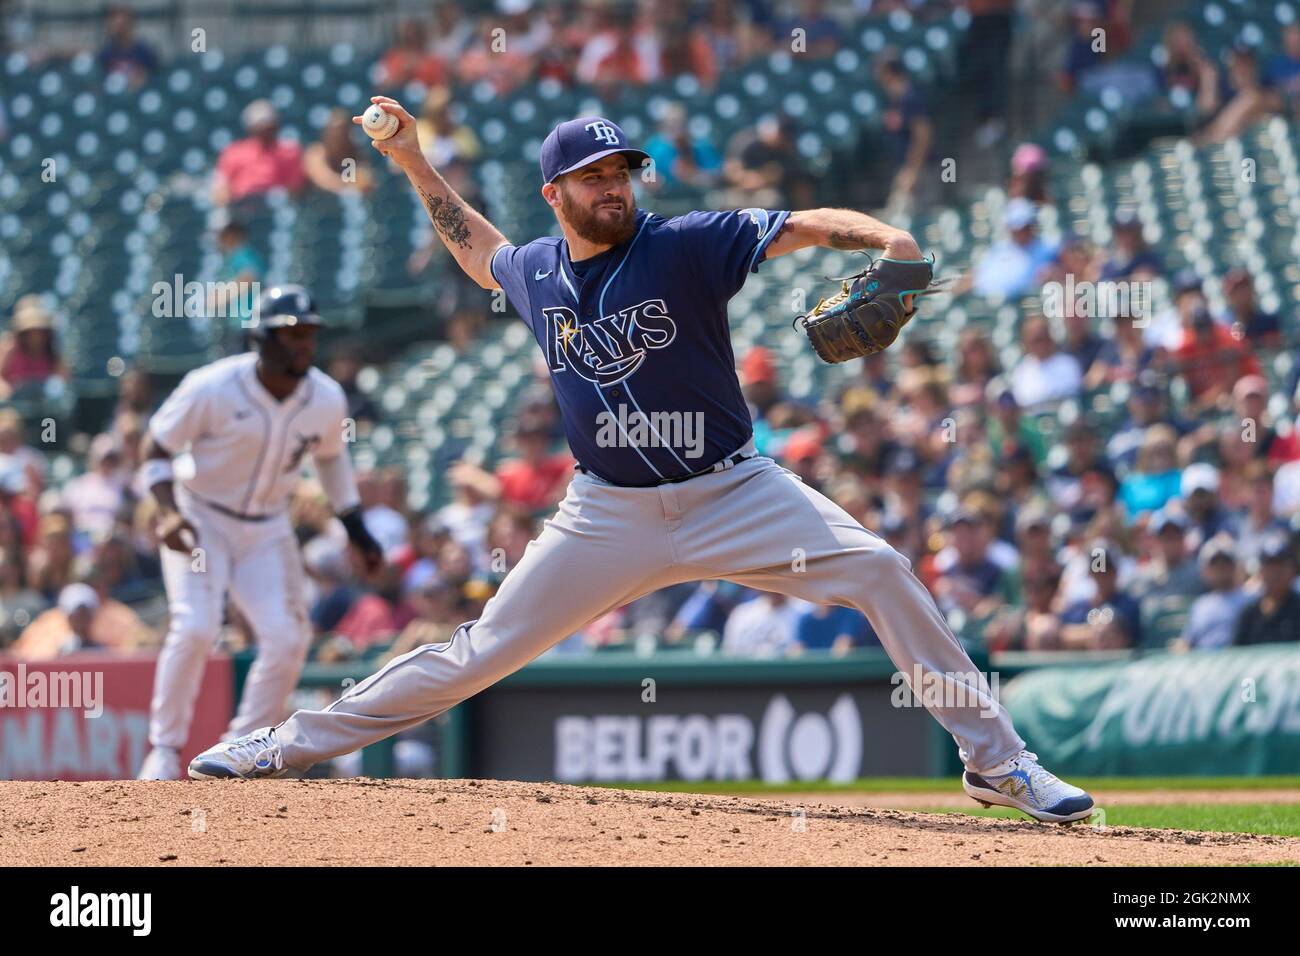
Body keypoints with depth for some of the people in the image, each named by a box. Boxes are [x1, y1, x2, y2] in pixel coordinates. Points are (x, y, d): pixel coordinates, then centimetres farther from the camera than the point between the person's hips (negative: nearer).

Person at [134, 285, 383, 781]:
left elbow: (330, 455, 13)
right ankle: (164, 748, -7)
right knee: (195, 628, -22)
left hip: (267, 530, 4)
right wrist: (168, 512, -27)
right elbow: (156, 447, -12)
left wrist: (355, 527, 11)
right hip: (200, 521, -4)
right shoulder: (212, 388, -21)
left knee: (287, 639, -8)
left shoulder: (326, 400, -9)